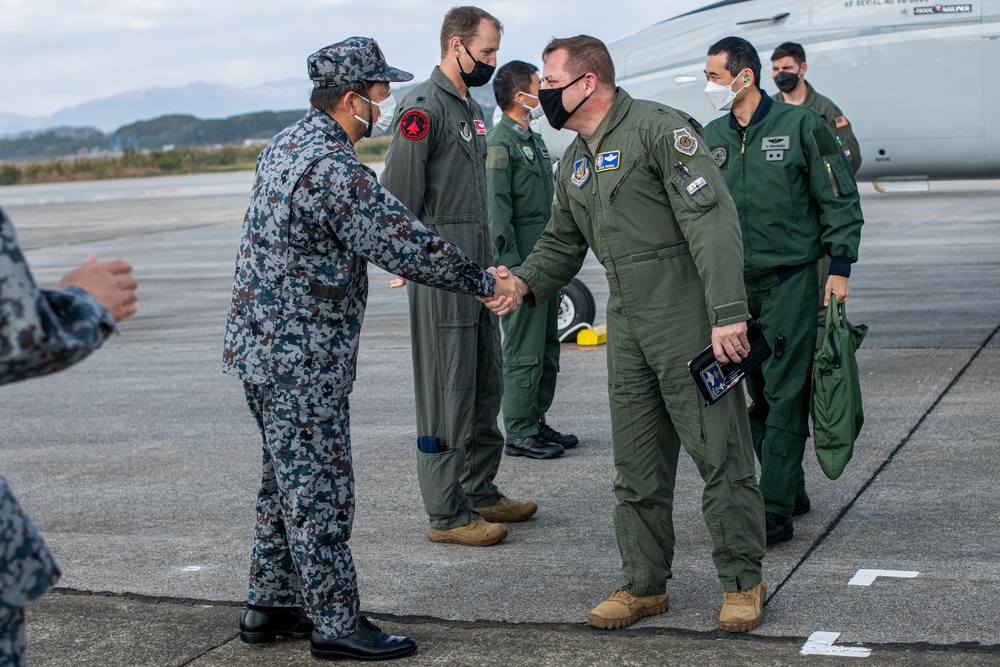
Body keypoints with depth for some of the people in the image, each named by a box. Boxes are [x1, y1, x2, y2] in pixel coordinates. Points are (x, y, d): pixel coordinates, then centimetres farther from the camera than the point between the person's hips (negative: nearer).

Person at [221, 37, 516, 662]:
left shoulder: (287, 143, 10)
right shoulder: (338, 170, -22)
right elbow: (409, 246, -19)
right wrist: (483, 280, -6)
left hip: (263, 346, 10)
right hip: (301, 359, -10)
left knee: (289, 480, 19)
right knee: (318, 491, -1)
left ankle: (271, 606, 28)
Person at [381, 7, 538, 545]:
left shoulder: (471, 108, 18)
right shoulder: (424, 107, -12)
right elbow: (398, 194, -16)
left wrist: (487, 265, 17)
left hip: (476, 266, 10)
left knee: (486, 386, 15)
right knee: (447, 393, -5)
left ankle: (479, 492, 27)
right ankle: (446, 515, 2)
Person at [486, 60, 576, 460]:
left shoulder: (533, 139, 18)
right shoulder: (500, 143, -11)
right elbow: (497, 209, -17)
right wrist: (512, 264, -21)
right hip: (521, 262, -10)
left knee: (547, 348, 13)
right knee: (523, 351, -5)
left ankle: (537, 424, 23)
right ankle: (519, 434, 1)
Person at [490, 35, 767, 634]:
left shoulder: (660, 130, -11)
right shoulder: (574, 163, 16)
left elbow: (712, 219, -17)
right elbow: (563, 242, 24)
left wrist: (727, 313, -23)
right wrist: (525, 281, 3)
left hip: (689, 322, -8)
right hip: (627, 329, 8)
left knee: (720, 454, 0)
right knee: (637, 466, 11)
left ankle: (743, 581, 13)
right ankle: (645, 585, 22)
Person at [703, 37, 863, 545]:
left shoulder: (800, 125, -4)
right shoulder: (712, 137, 9)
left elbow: (840, 199, -2)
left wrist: (840, 266, -7)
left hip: (792, 279, -5)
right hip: (737, 285, 5)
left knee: (785, 396, -8)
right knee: (760, 396, 9)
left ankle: (774, 511, -7)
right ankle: (791, 492, 24)